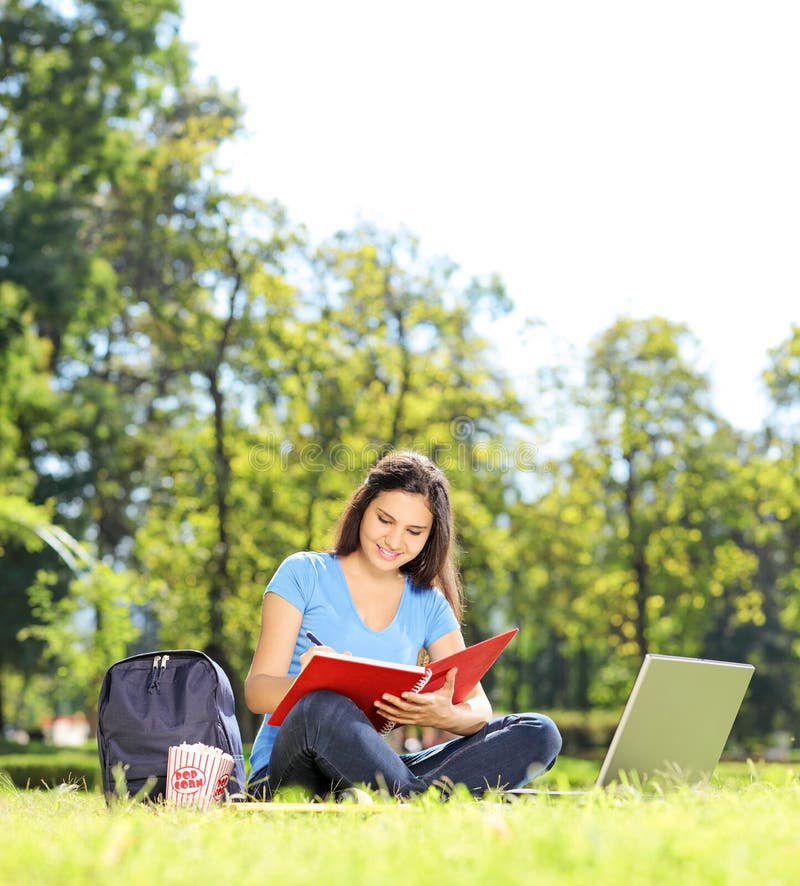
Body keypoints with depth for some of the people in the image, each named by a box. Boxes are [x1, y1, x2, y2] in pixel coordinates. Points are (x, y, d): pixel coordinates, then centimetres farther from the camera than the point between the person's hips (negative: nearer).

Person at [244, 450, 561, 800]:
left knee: (538, 733, -14)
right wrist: (307, 685, -29)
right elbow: (256, 691, -5)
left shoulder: (428, 604, 13)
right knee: (323, 708, -40)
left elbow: (479, 708, 5)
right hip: (290, 771, -4)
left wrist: (442, 715, -20)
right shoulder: (303, 573, 2)